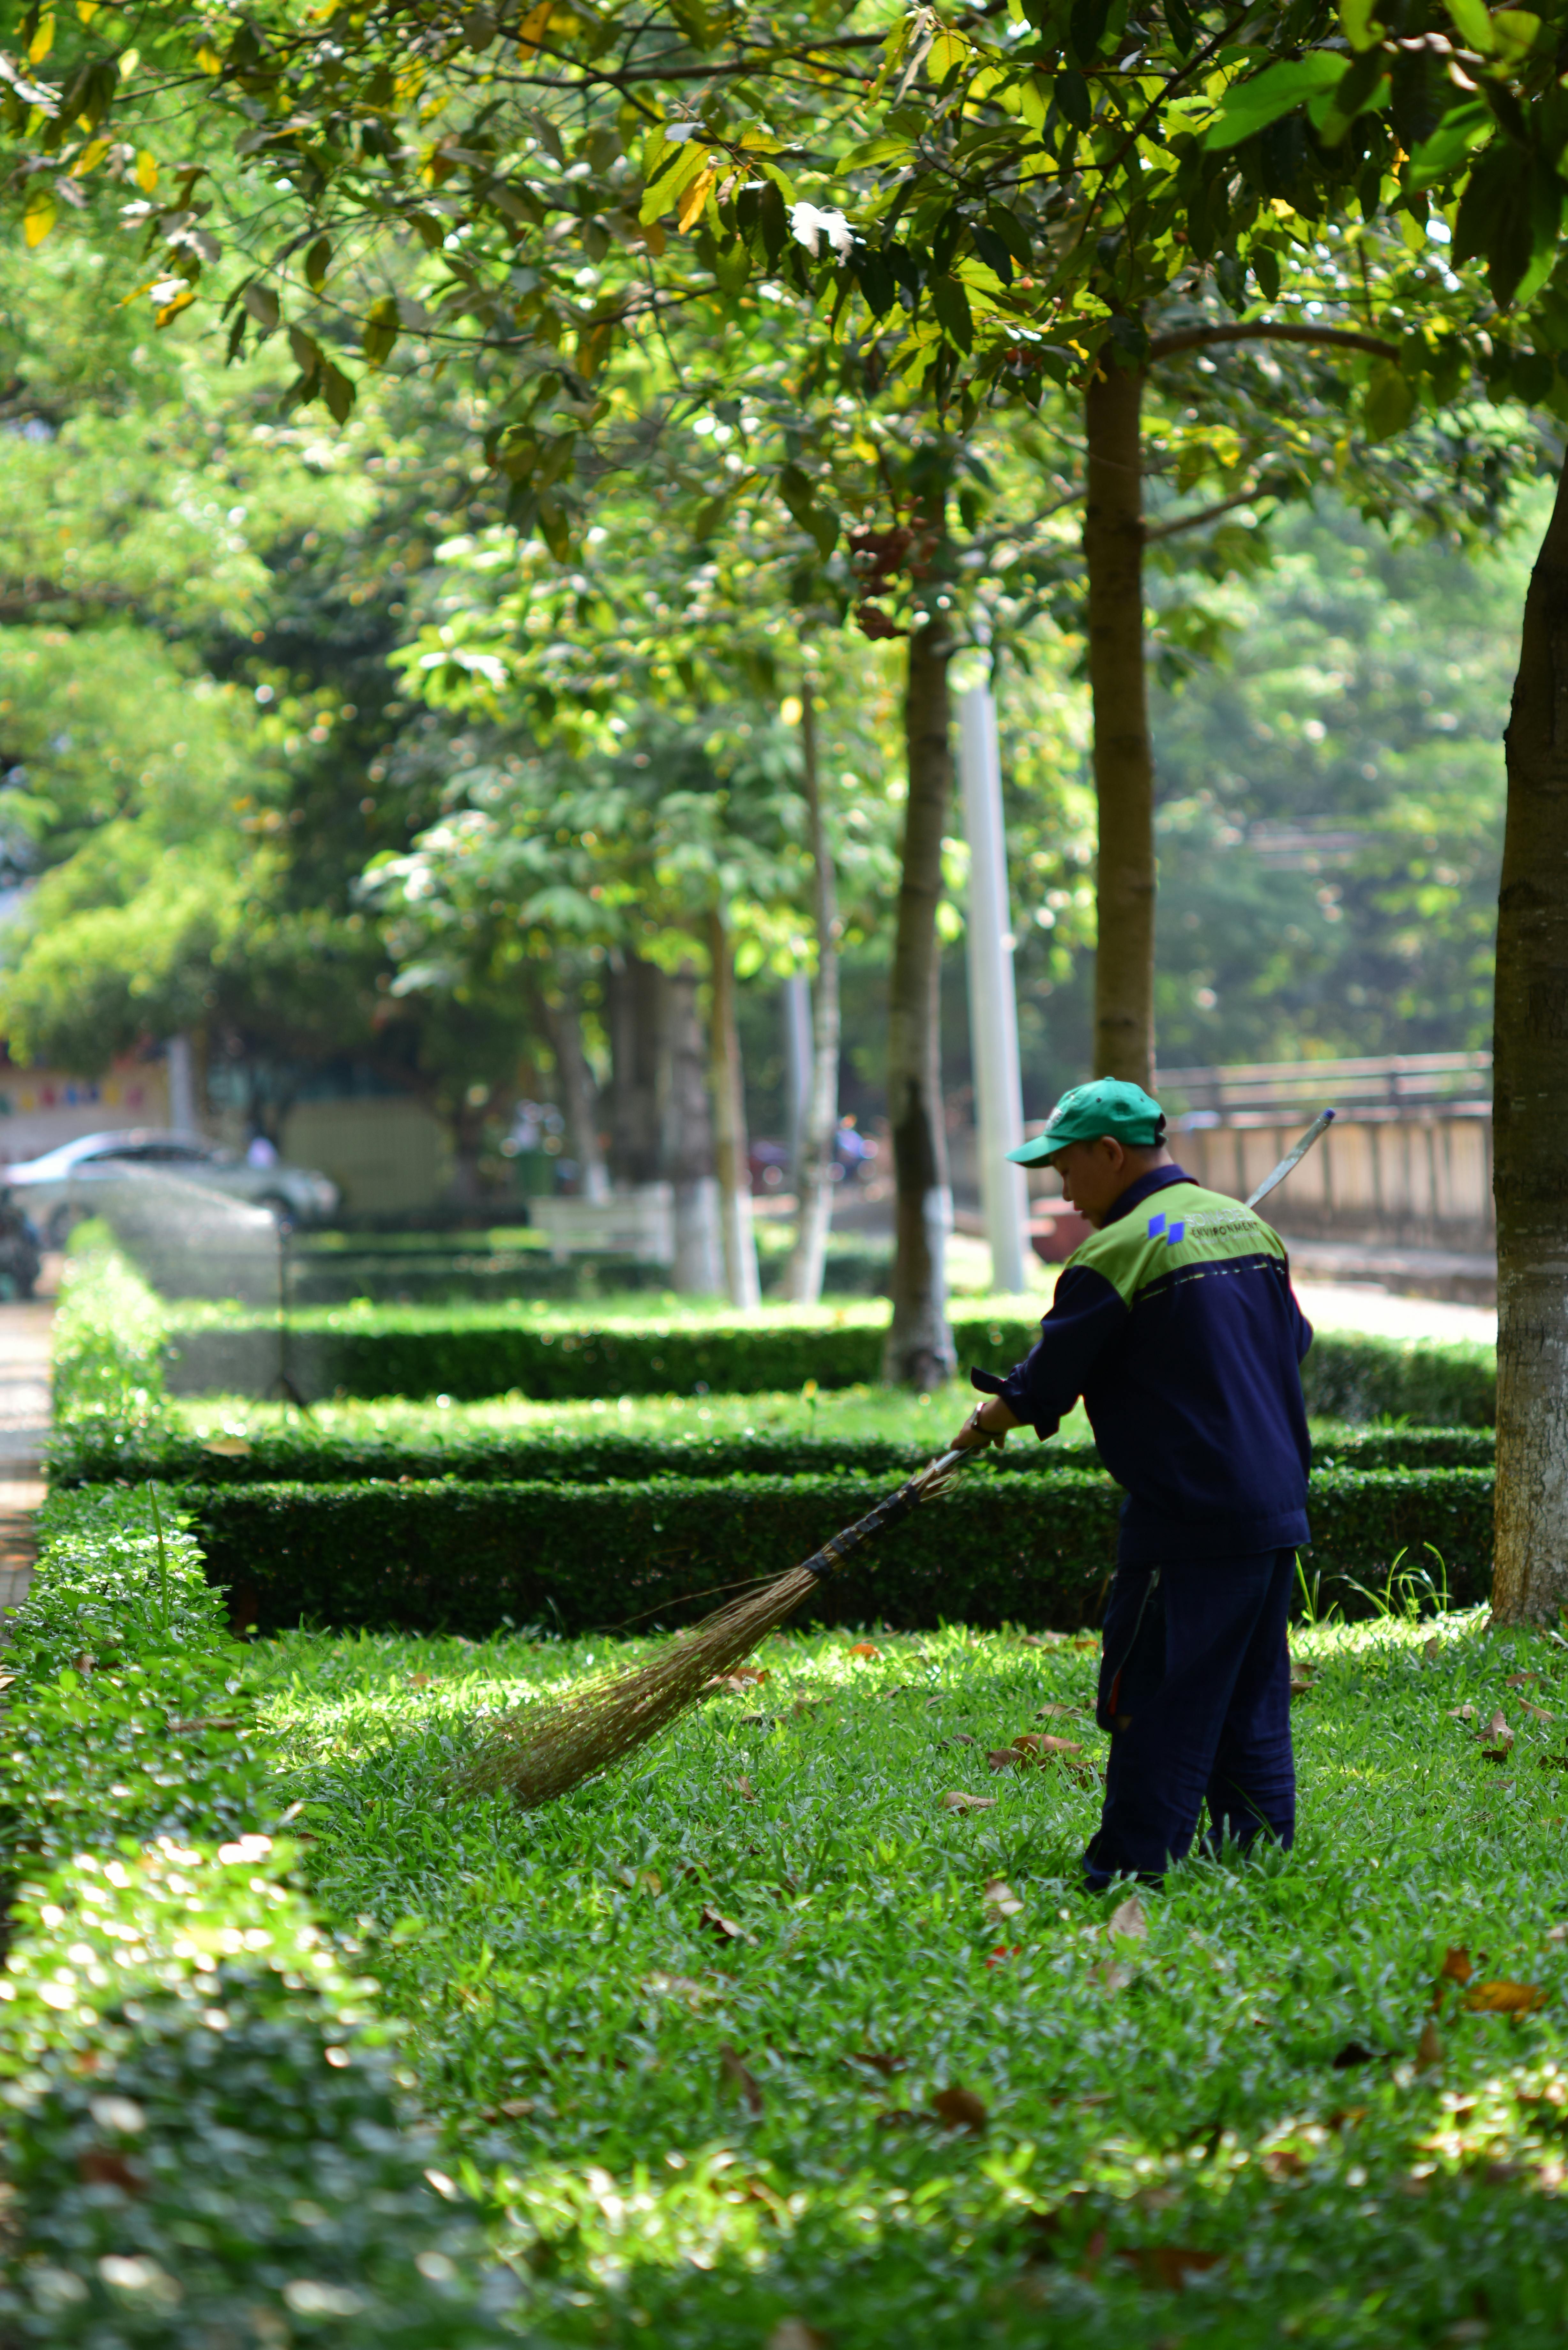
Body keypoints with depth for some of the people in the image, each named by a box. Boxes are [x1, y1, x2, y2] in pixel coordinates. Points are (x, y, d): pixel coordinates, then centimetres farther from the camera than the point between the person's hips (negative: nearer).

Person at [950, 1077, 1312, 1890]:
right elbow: (1293, 1342, 23)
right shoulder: (1250, 1228, 11)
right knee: (1251, 1704, 14)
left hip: (1188, 1525, -8)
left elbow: (1039, 1393, -6)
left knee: (1155, 1709, -4)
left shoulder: (1120, 1252, -12)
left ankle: (1129, 1875, -2)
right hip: (1277, 1514, 8)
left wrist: (985, 1422, 13)